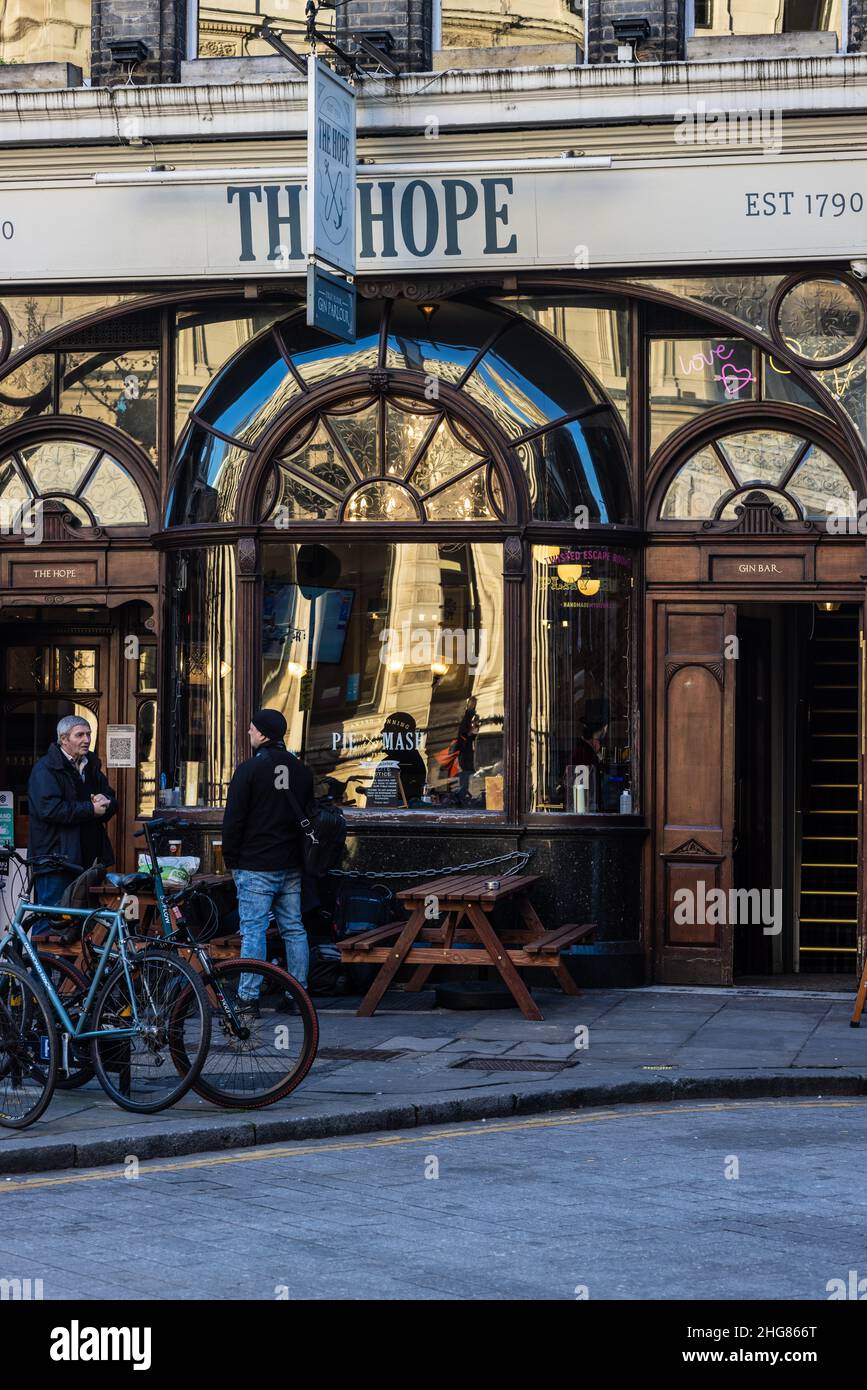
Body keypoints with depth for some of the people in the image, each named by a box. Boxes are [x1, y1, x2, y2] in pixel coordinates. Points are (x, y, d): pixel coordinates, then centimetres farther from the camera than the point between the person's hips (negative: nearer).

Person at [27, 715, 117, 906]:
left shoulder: (91, 766, 18)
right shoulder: (45, 768, -8)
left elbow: (112, 803, 19)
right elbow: (49, 809, -21)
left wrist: (105, 801, -6)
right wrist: (91, 809, -17)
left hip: (86, 860, 8)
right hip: (55, 856, -8)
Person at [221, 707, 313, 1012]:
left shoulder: (249, 769, -11)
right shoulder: (302, 770, 10)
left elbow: (234, 819, -10)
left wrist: (230, 858, 0)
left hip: (255, 866, -6)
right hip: (291, 867, 6)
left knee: (253, 930, -5)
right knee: (294, 929, 11)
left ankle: (248, 998, -7)